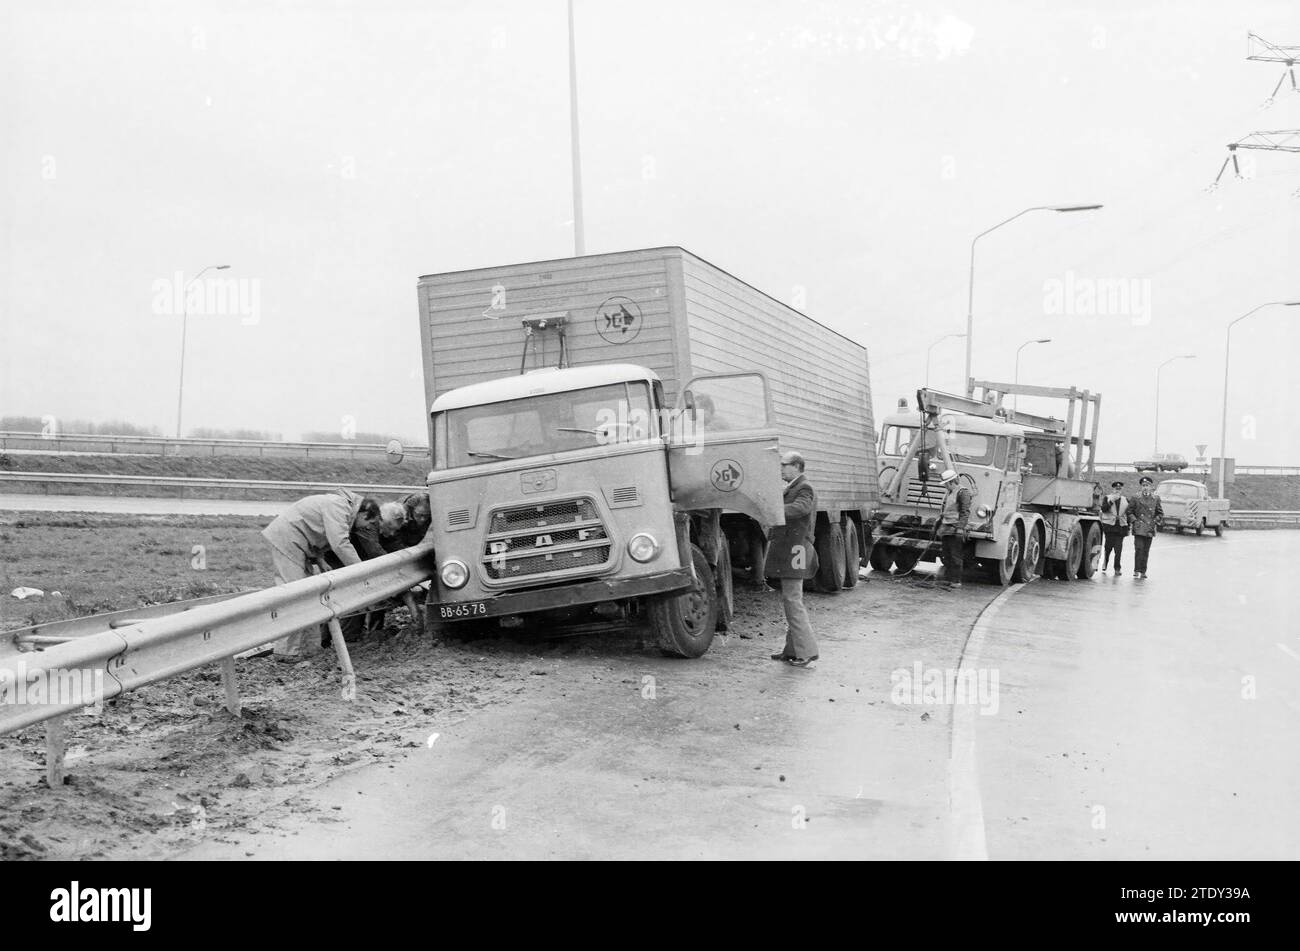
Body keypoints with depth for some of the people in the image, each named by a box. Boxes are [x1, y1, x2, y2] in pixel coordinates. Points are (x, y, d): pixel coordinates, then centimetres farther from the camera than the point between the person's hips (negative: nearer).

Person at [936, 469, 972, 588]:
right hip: (945, 528, 8)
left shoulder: (963, 492, -9)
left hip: (956, 530, -8)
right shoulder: (947, 492, 19)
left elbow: (965, 512, -15)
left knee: (955, 556, -6)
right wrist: (940, 526, 24)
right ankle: (947, 579, 12)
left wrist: (961, 528, -21)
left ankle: (956, 581, -3)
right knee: (947, 556, 8)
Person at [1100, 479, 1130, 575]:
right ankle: (1105, 563, 25)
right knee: (1109, 546, 0)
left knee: (1118, 549, -5)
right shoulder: (1107, 498, 5)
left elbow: (1128, 514, 15)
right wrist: (1112, 501, -21)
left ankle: (1117, 568, -2)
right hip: (1109, 525, -2)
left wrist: (1128, 528, 12)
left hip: (1121, 527, 2)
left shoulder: (1125, 500, 12)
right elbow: (1103, 509, -12)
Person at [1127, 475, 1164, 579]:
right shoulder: (1136, 498, 3)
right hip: (1139, 528, -2)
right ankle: (1136, 570, -4)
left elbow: (1160, 513, 14)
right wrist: (1134, 520, -4)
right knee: (1139, 548, -12)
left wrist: (1155, 522, 1)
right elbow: (1130, 511, 9)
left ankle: (1143, 572, 13)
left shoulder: (1156, 498, 7)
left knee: (1146, 551, 5)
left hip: (1150, 529, 2)